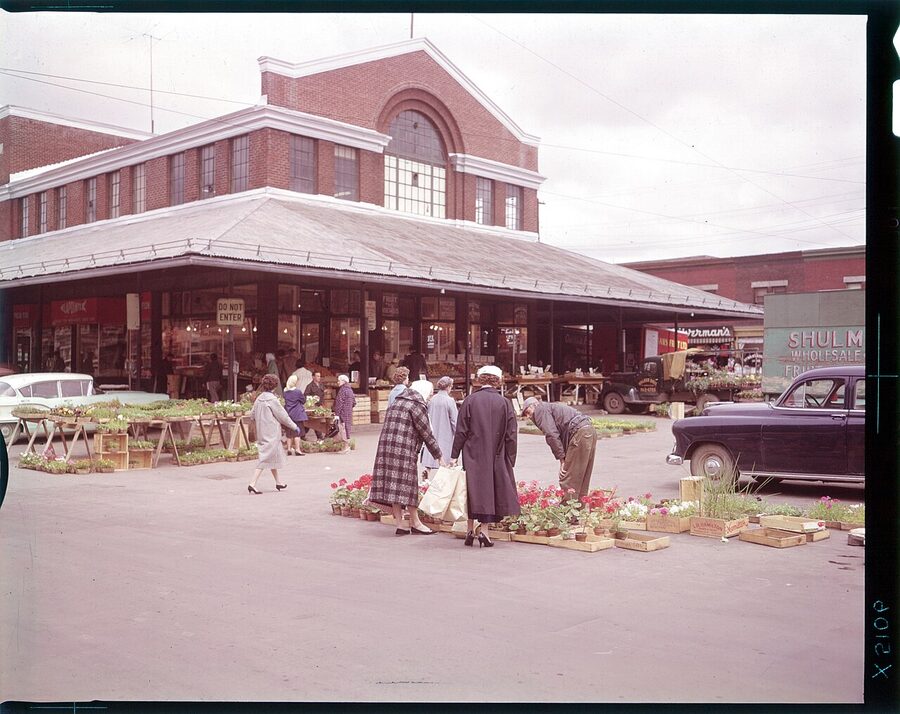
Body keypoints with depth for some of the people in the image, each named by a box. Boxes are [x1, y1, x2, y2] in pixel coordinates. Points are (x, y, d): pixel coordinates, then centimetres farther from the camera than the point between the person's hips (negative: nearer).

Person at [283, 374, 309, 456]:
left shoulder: (285, 391, 3)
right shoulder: (297, 391, -14)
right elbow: (304, 401, -4)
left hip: (288, 413, 5)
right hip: (297, 414, -5)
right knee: (298, 432, 0)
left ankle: (289, 449, 14)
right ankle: (297, 449, -2)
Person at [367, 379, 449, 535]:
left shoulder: (395, 403, 20)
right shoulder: (417, 405, -4)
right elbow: (426, 433, -4)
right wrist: (440, 457, 2)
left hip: (386, 446, 8)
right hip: (404, 450, -8)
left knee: (393, 484, 5)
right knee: (407, 483, -2)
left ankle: (399, 525, 8)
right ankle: (415, 523, 5)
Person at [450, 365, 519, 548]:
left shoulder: (470, 400, -5)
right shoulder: (504, 403, -4)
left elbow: (461, 431, -4)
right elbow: (511, 435, -2)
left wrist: (454, 456, 1)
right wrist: (510, 461, 4)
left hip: (473, 457, 0)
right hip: (496, 458, 0)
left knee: (474, 490, 10)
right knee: (490, 491, 8)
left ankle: (470, 529, 12)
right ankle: (482, 530, 6)